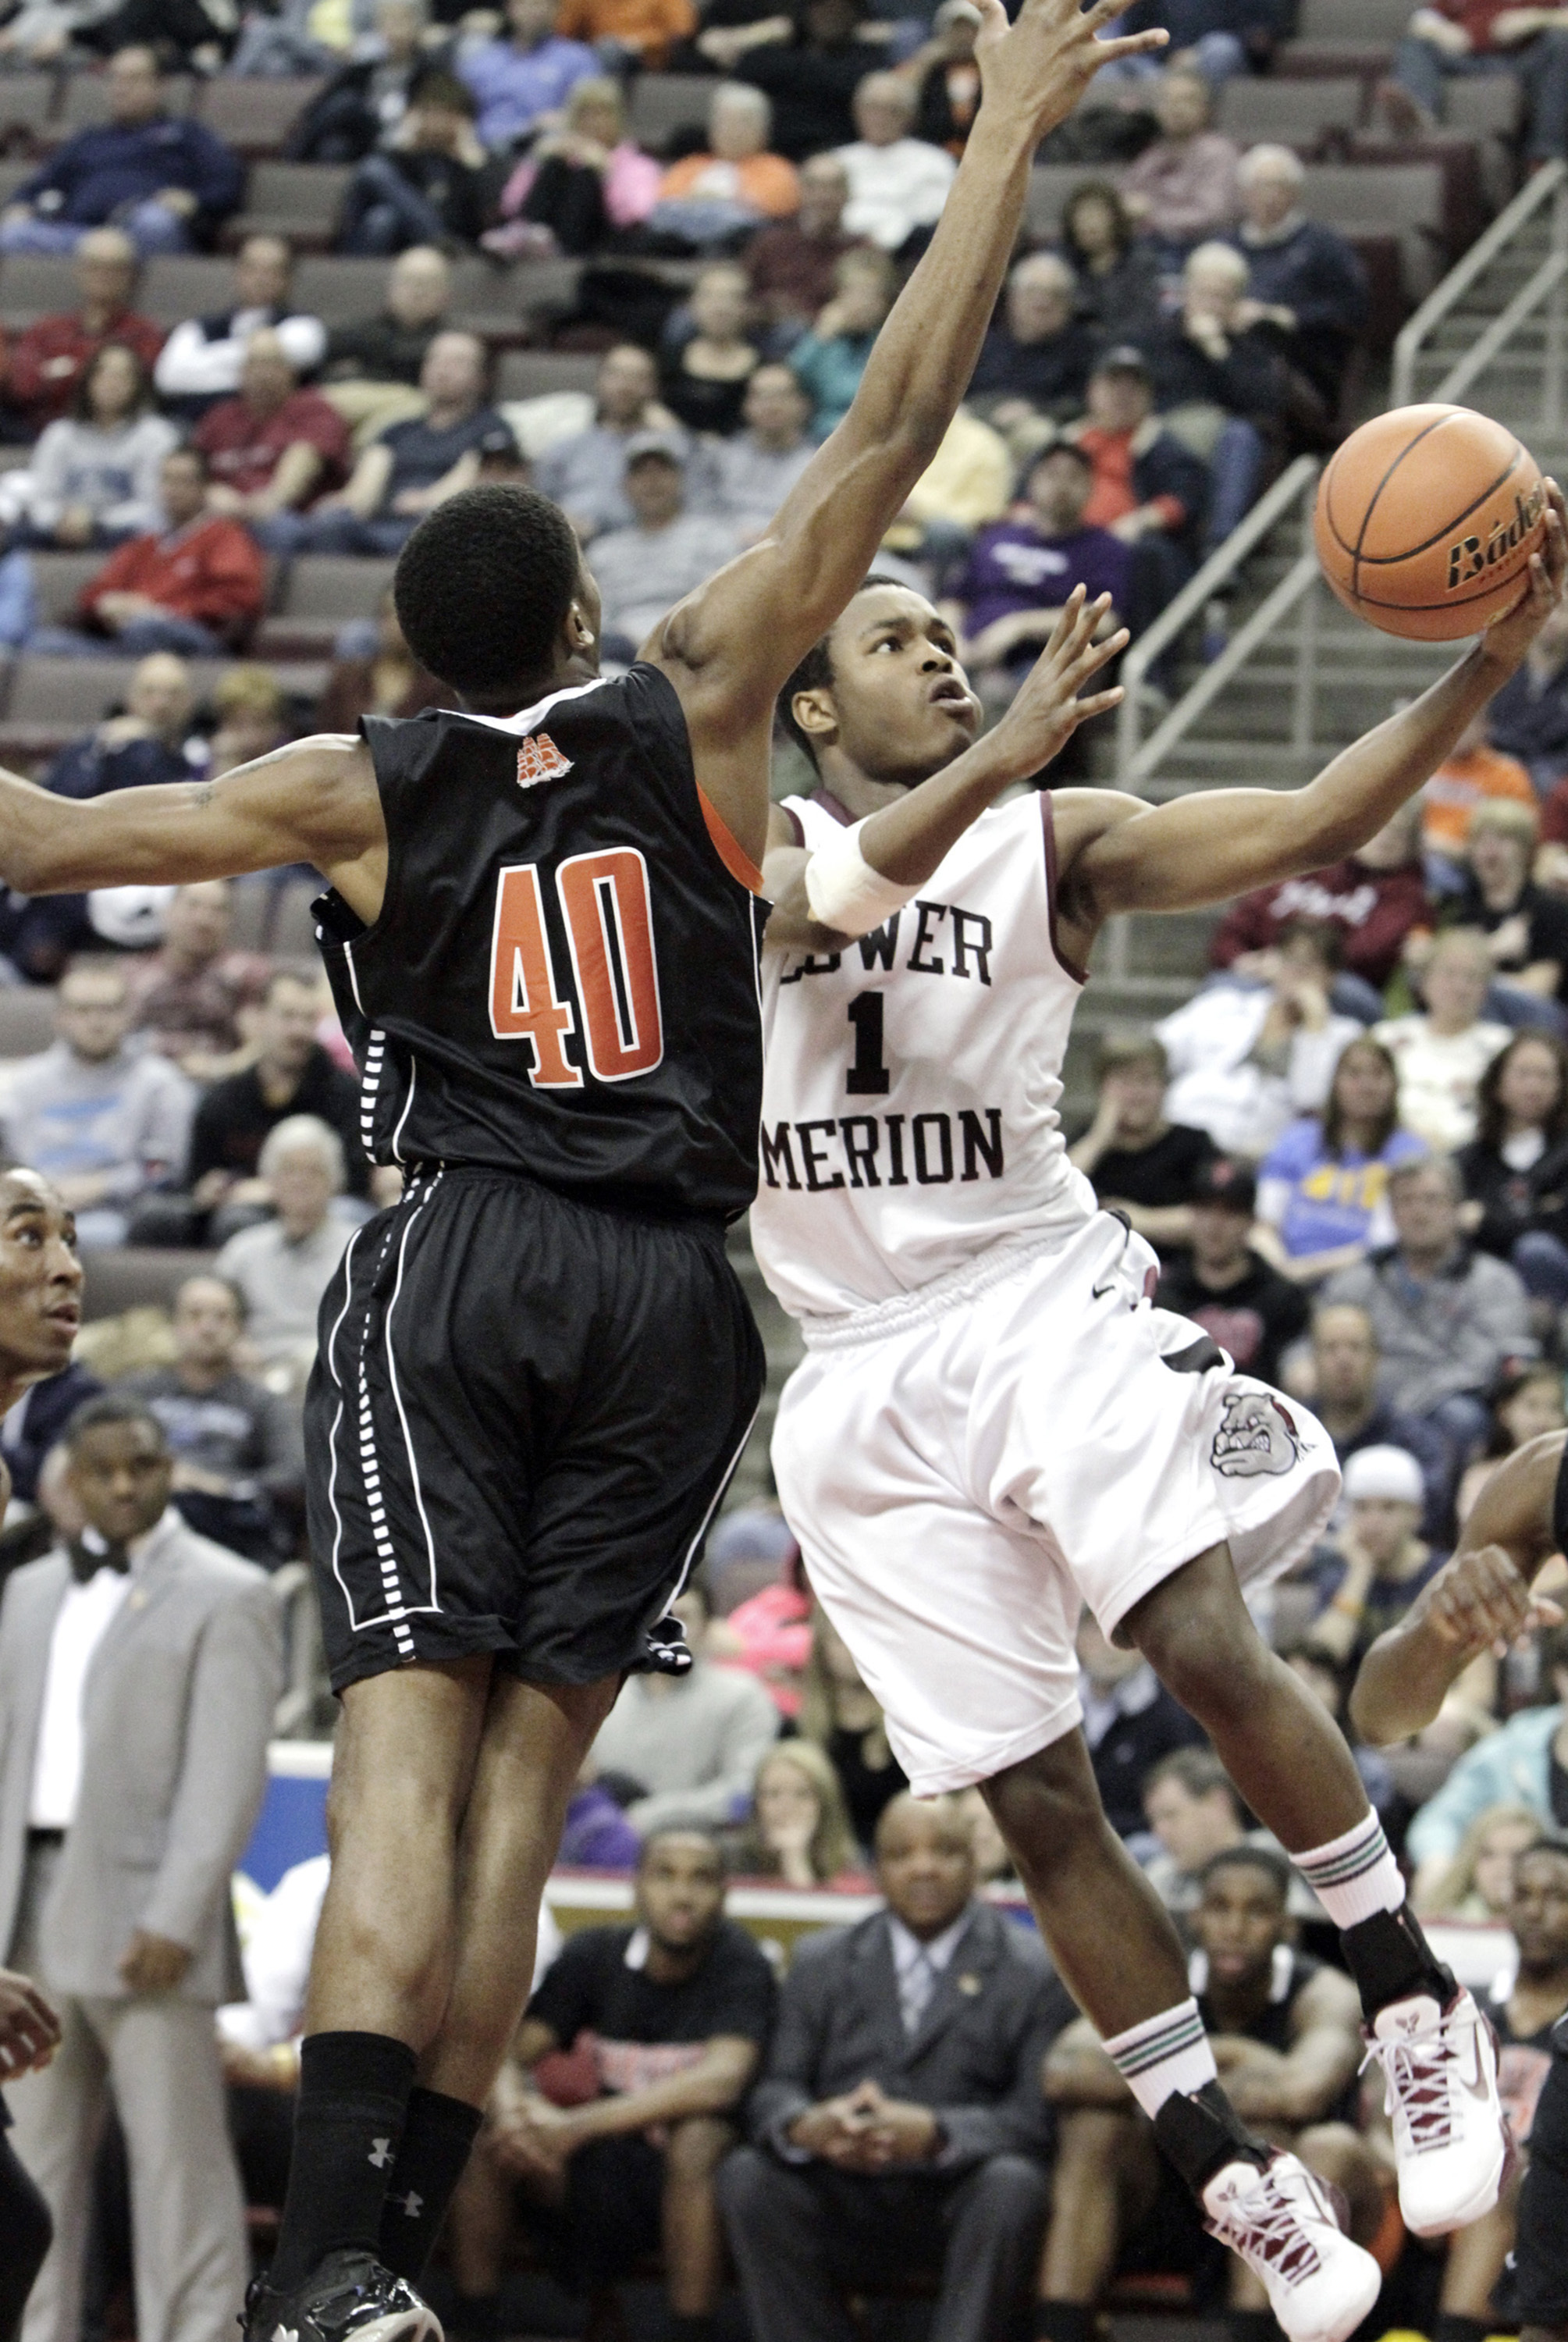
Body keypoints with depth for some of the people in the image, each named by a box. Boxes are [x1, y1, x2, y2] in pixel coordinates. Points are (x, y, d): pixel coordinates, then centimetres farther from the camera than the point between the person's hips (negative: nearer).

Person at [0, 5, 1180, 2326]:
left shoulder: (366, 791, 3)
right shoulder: (693, 710, 4)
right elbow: (890, 431, 3)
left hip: (455, 1264, -1)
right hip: (671, 1291, 2)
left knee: (408, 1748, -11)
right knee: (523, 1779, 2)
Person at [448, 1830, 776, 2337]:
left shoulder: (740, 1966, -12)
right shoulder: (595, 1954, 1)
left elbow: (722, 2079, -29)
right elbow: (511, 2054, -4)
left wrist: (578, 2126, -35)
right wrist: (511, 2107, -30)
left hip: (689, 2182, -4)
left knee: (698, 2137, -37)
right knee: (479, 2128, -20)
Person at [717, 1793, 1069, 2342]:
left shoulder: (1031, 1973, 4)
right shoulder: (821, 1963, 15)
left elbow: (1036, 2116, -7)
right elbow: (774, 2091, 6)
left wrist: (935, 2134, -27)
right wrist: (804, 2127, -20)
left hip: (958, 2203, -3)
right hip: (844, 2205, 3)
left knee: (1012, 2185, -33)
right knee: (746, 2176, -24)